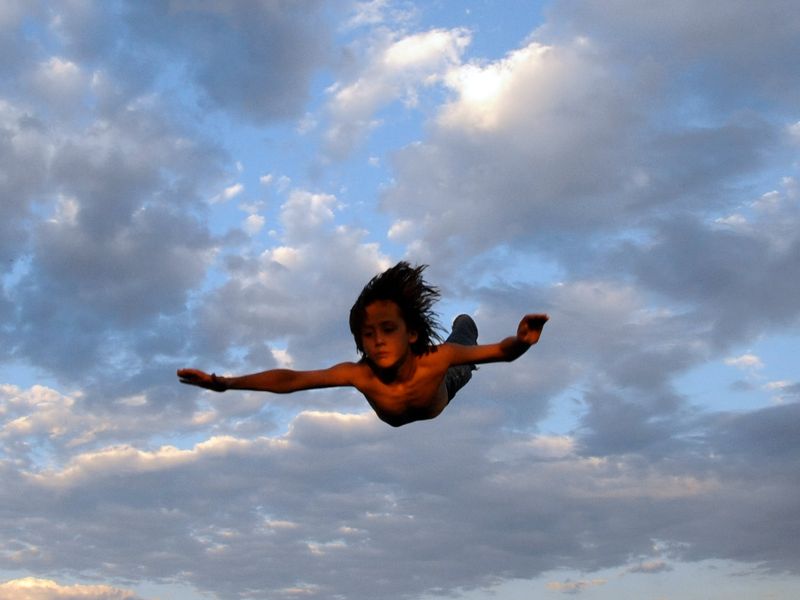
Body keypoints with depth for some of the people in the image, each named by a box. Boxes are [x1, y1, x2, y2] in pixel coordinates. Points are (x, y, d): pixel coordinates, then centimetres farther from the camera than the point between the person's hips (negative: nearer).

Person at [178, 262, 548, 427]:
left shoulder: (434, 359, -51)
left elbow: (502, 352, -50)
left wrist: (522, 341, -74)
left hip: (443, 386, 0)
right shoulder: (360, 375, -48)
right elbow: (287, 380, -49)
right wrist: (224, 383, -59)